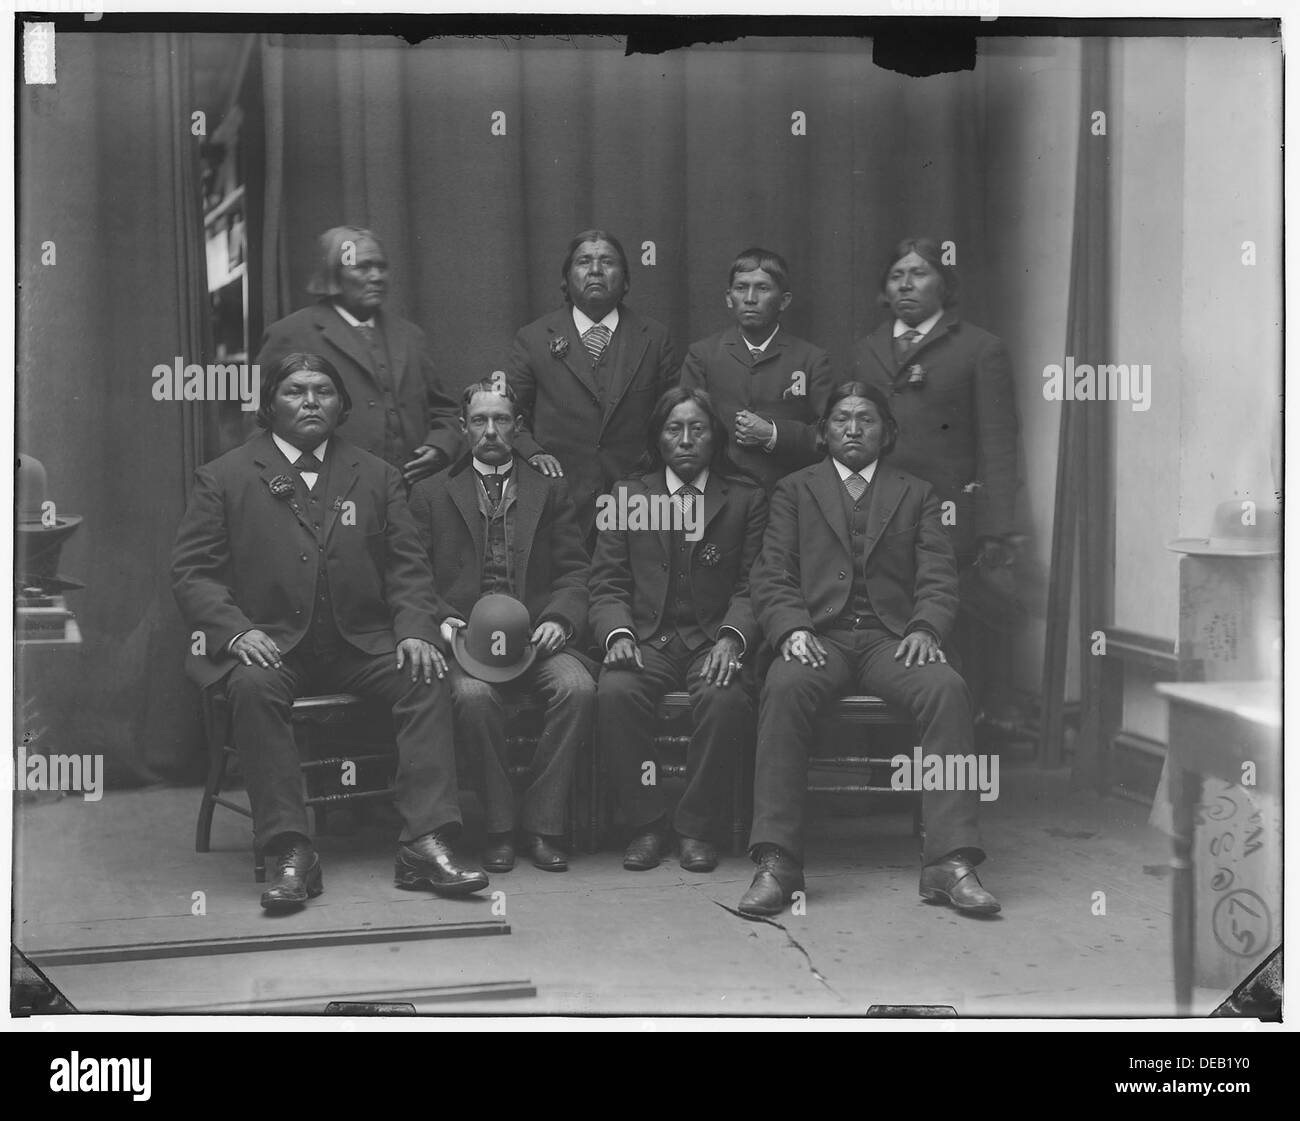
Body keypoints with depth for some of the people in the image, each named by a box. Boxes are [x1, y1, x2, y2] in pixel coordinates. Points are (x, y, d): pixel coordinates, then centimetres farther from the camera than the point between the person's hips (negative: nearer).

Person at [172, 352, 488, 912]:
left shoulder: (376, 476, 16)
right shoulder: (224, 478, 9)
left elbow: (407, 565, 11)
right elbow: (192, 572, 2)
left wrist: (414, 629, -9)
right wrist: (236, 631, -16)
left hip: (360, 642, 2)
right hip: (269, 641, -2)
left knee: (426, 678, -24)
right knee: (254, 688, -34)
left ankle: (425, 843, -27)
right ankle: (289, 852, -30)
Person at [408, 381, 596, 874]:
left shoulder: (549, 490, 19)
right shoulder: (430, 494, 16)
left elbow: (575, 571, 10)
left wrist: (559, 618, -9)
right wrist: (443, 618, -10)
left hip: (537, 634, 1)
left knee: (578, 687, -29)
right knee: (474, 695, -34)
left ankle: (542, 824, -18)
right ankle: (498, 827, -17)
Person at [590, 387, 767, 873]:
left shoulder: (747, 499, 12)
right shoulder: (626, 496, 16)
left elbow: (754, 586, 4)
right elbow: (608, 583, 9)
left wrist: (732, 637, -16)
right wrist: (618, 633, -12)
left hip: (715, 639, -1)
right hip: (646, 638, 1)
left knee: (724, 698, -33)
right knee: (615, 692, -31)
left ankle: (695, 826, -14)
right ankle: (647, 823, -14)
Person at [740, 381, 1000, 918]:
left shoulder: (918, 494, 22)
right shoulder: (793, 490, 20)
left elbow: (938, 576, 10)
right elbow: (771, 576, 9)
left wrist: (925, 628, -11)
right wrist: (792, 629, -11)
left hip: (892, 637, 1)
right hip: (819, 635, -1)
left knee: (947, 688, -31)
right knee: (784, 687, -35)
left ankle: (950, 861, -32)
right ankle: (776, 862, -34)